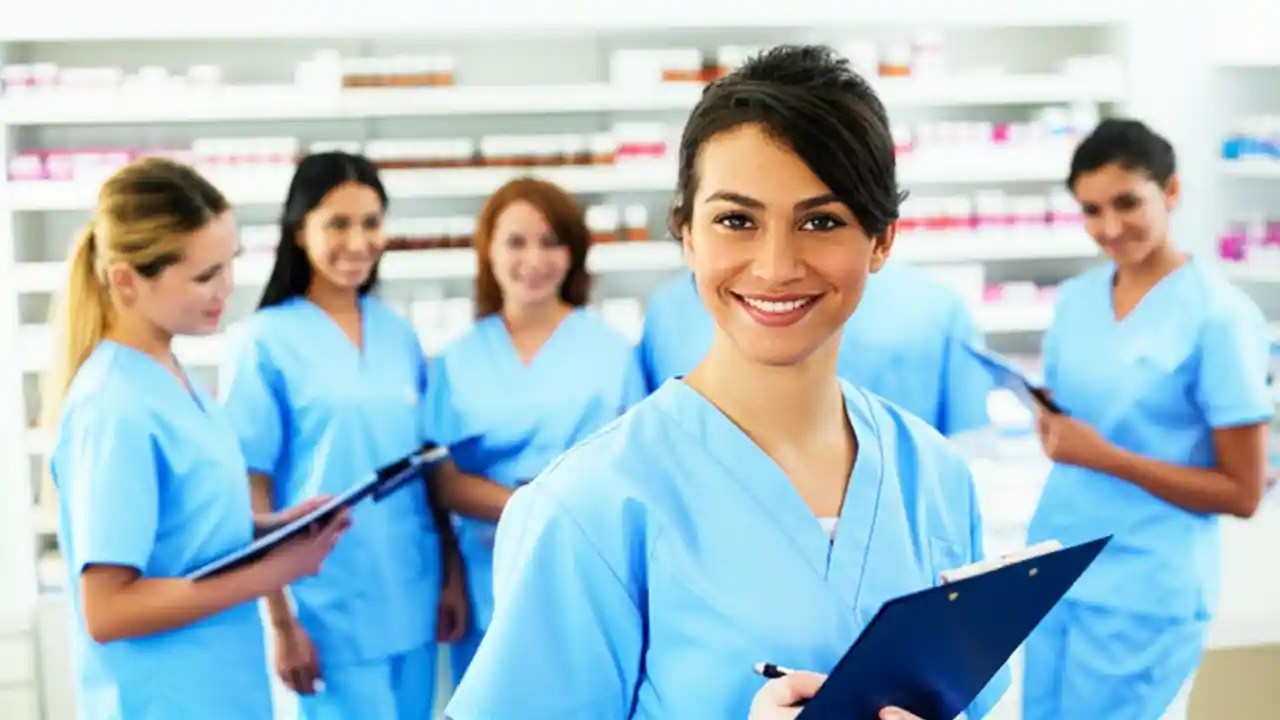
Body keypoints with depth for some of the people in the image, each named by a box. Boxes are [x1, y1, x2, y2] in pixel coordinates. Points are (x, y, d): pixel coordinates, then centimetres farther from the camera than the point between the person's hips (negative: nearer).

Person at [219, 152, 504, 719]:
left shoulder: (398, 332, 7)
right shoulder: (265, 341, -7)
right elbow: (252, 491, -7)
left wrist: (452, 575, 9)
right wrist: (280, 621, -9)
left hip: (413, 602, 5)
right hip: (331, 611, -5)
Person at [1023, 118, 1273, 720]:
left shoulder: (1219, 315, -12)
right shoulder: (1075, 298, 4)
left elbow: (1242, 492, -10)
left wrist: (1106, 457, -19)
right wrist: (1051, 430, -8)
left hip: (1144, 588, -5)